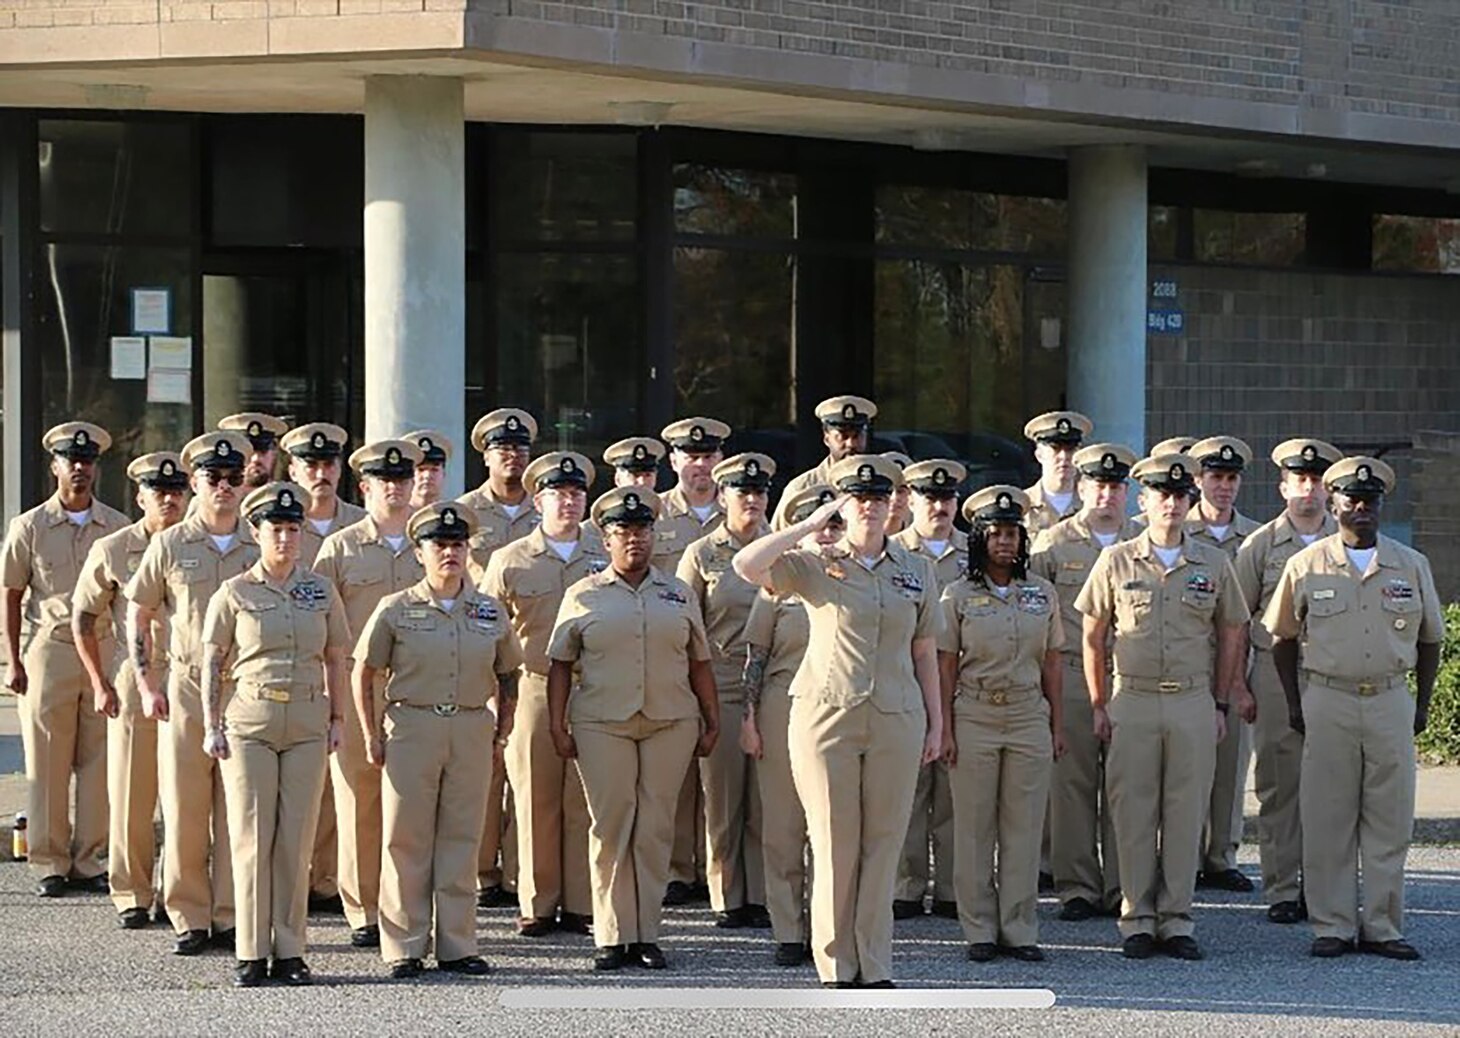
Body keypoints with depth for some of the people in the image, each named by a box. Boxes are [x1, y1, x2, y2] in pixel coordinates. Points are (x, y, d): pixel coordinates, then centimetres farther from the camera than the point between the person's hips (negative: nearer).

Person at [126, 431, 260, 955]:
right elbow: (137, 617, 9)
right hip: (186, 689, -1)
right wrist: (147, 686, 1)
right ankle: (189, 919, 7)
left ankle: (232, 917, 8)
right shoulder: (169, 546, 4)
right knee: (184, 808, 0)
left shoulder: (261, 548, 8)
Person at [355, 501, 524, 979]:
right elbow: (364, 672, 4)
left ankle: (457, 945, 12)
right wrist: (371, 736, -1)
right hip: (411, 728, -2)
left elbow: (508, 675, 18)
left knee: (462, 840, 6)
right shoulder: (396, 610, 0)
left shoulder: (490, 612, 8)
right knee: (406, 840, 1)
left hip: (472, 731, 3)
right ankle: (404, 948, 6)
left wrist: (501, 733, 10)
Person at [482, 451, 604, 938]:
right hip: (533, 692, -1)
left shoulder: (607, 556, 10)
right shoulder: (510, 561, 7)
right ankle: (537, 906, 9)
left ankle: (582, 905, 6)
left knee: (586, 802, 0)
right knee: (536, 803, 2)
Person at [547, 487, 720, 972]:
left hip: (670, 724, 2)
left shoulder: (678, 594, 12)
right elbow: (560, 664, 6)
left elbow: (699, 663, 14)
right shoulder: (583, 596, 7)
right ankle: (612, 936, 1)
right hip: (602, 726, -1)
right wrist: (558, 727, -1)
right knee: (609, 827, -3)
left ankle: (647, 935, 6)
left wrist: (711, 723, 10)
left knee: (655, 828, 1)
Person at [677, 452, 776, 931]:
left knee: (765, 801, -1)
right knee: (722, 800, 2)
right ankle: (727, 900, 8)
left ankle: (762, 896, 5)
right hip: (720, 689, -1)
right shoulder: (702, 555, 5)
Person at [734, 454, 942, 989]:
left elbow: (925, 653, 15)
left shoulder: (917, 571, 11)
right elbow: (747, 564, -14)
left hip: (896, 719, 2)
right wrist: (810, 525, -11)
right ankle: (836, 968, 5)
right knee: (834, 844, -1)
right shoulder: (815, 565, 3)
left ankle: (875, 968, 9)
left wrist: (936, 723, 12)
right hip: (827, 716, -2)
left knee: (884, 843, 3)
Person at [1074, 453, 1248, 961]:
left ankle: (1177, 920, 9)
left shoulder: (1213, 563, 7)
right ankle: (1137, 919, 6)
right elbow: (1093, 636, 7)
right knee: (1133, 813, 0)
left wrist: (1221, 704, 9)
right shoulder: (1116, 561, 3)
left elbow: (1230, 635, 14)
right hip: (1132, 701, -1)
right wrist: (1098, 705, 3)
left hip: (1193, 703, 1)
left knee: (1187, 813, 2)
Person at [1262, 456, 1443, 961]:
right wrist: (1295, 704, 4)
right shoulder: (1306, 565, 3)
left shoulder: (1412, 567, 7)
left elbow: (1430, 640, 14)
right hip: (1327, 700, -1)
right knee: (1327, 821, 0)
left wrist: (1422, 706, 9)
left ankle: (1382, 926, 9)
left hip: (1391, 701, 1)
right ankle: (1332, 925, 7)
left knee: (1389, 822, 3)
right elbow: (1283, 638, 9)